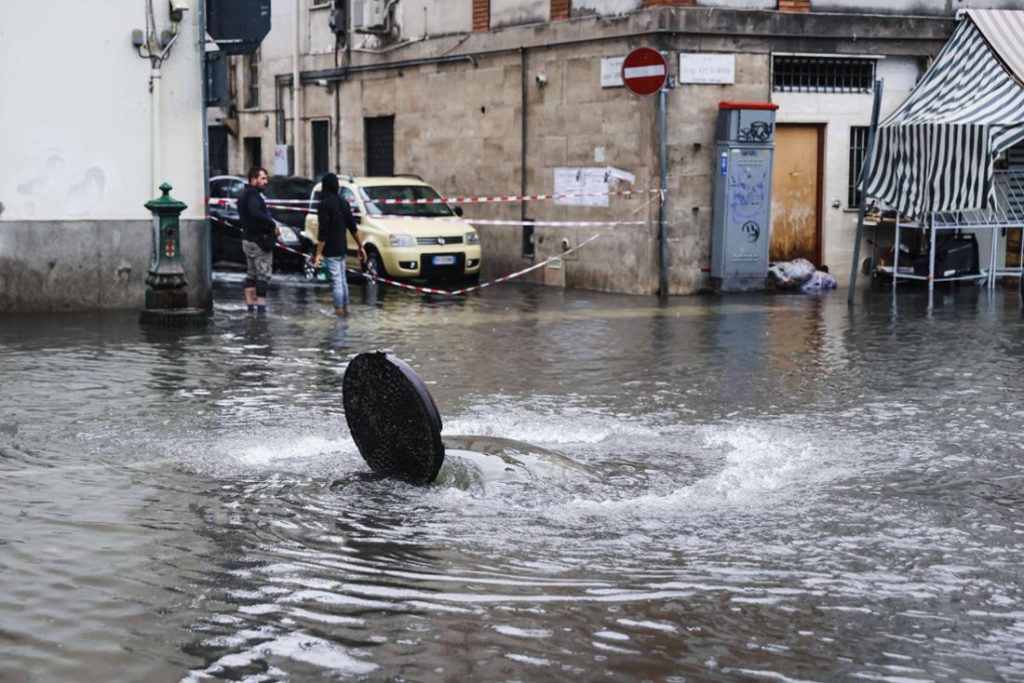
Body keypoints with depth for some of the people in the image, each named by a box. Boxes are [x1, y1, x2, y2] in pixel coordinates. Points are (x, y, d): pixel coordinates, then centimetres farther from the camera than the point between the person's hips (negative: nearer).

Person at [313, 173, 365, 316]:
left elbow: (323, 232, -19)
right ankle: (345, 308, 20)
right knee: (342, 279, 15)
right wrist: (360, 246, 17)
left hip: (330, 250, -8)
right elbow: (353, 227, 11)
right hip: (341, 249, 8)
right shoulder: (343, 202, 9)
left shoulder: (325, 204, -14)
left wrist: (318, 253, -19)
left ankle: (339, 309, -3)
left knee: (336, 280, -5)